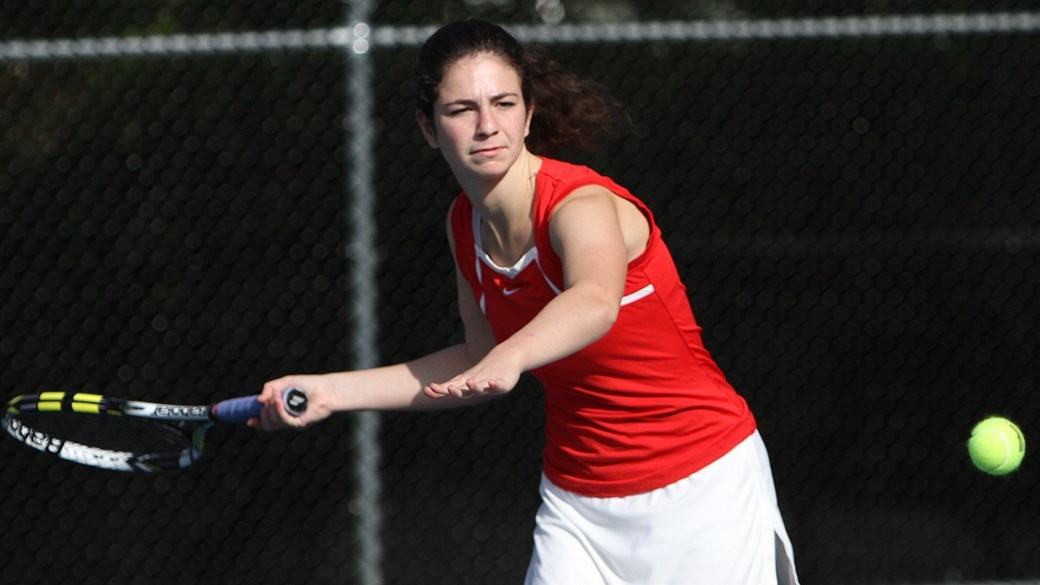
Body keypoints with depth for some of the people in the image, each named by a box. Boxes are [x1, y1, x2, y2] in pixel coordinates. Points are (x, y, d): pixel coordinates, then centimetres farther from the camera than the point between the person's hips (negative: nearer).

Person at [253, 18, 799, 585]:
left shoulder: (582, 206, -24)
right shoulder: (465, 224, -2)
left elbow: (595, 303, -48)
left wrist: (508, 359, -68)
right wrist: (332, 391, 7)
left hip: (699, 490, -6)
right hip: (577, 499, 6)